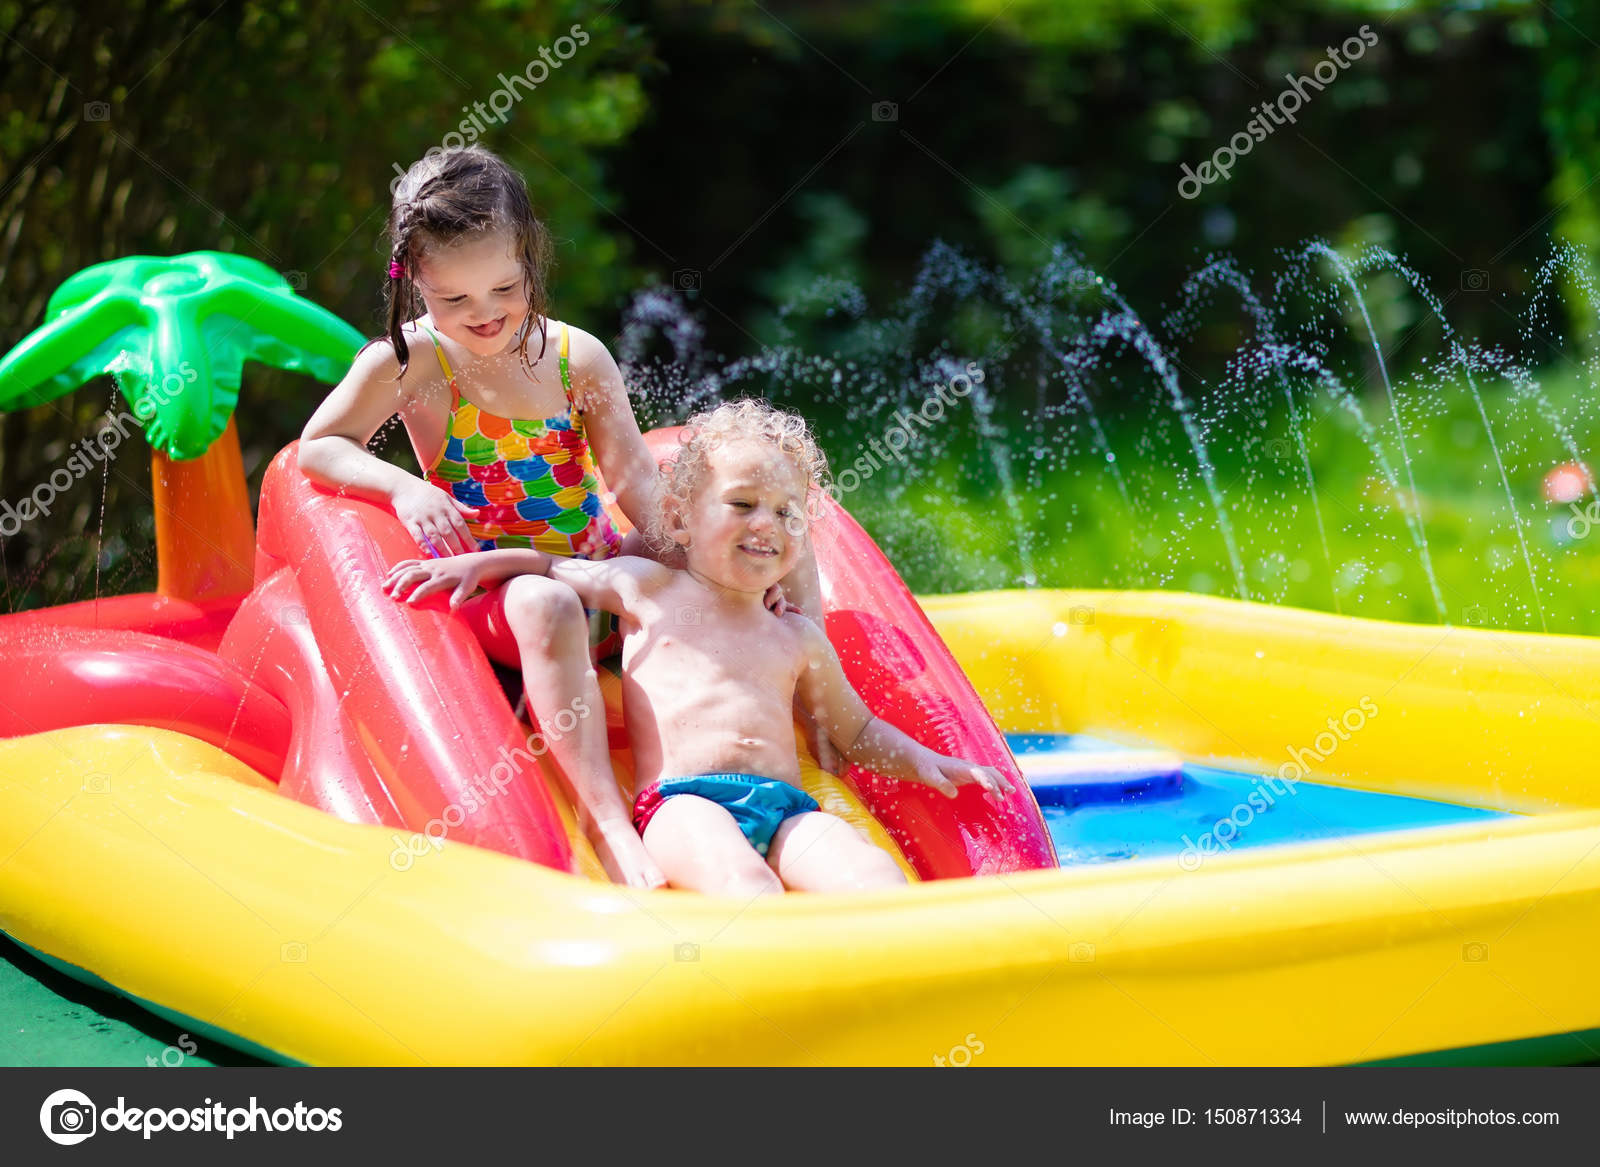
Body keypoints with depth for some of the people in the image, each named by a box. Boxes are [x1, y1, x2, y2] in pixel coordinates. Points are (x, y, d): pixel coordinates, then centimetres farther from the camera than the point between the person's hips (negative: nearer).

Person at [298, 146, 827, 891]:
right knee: (546, 606, -42)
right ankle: (603, 811, -44)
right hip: (494, 589, -4)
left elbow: (638, 487, 1)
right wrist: (405, 489, -21)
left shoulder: (578, 358, 5)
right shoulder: (408, 363, -3)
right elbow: (318, 447, -3)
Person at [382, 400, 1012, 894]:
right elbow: (552, 568, 34)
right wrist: (475, 562, 21)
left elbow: (858, 731, 36)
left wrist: (922, 760, 20)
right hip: (682, 800, -3)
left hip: (788, 809, 3)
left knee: (875, 877, -31)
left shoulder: (797, 638, 28)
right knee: (743, 883, -40)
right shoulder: (647, 589, 21)